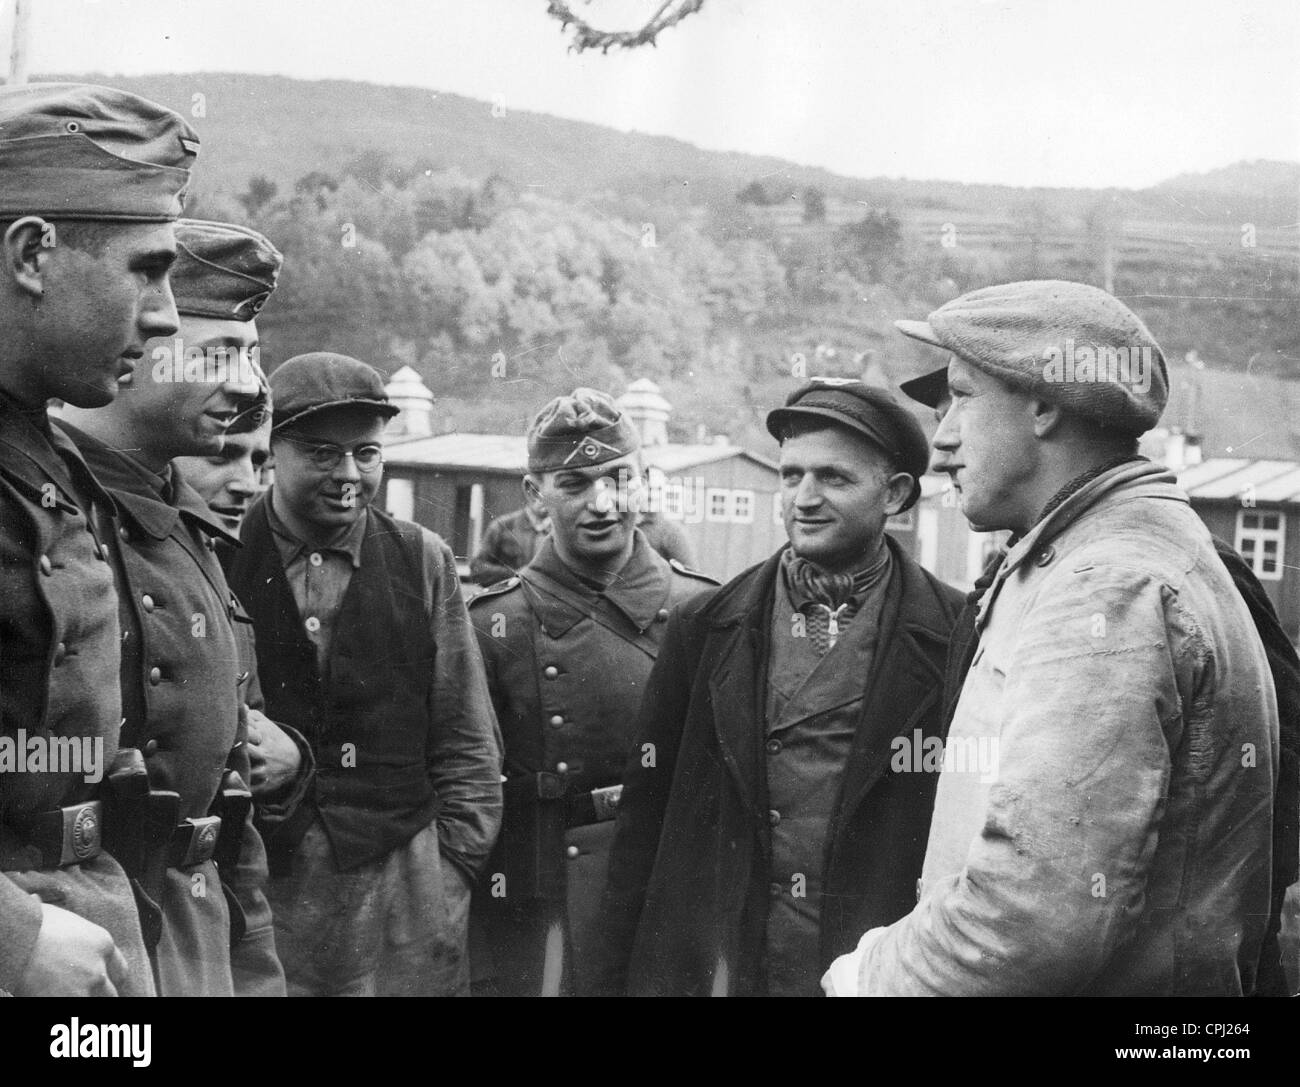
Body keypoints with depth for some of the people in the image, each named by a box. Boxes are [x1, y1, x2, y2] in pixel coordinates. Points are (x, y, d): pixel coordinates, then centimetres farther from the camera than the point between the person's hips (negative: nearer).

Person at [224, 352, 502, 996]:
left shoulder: (423, 561, 4)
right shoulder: (219, 560, -1)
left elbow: (467, 745, 6)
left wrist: (451, 867, 0)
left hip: (400, 882, 1)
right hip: (248, 885, -1)